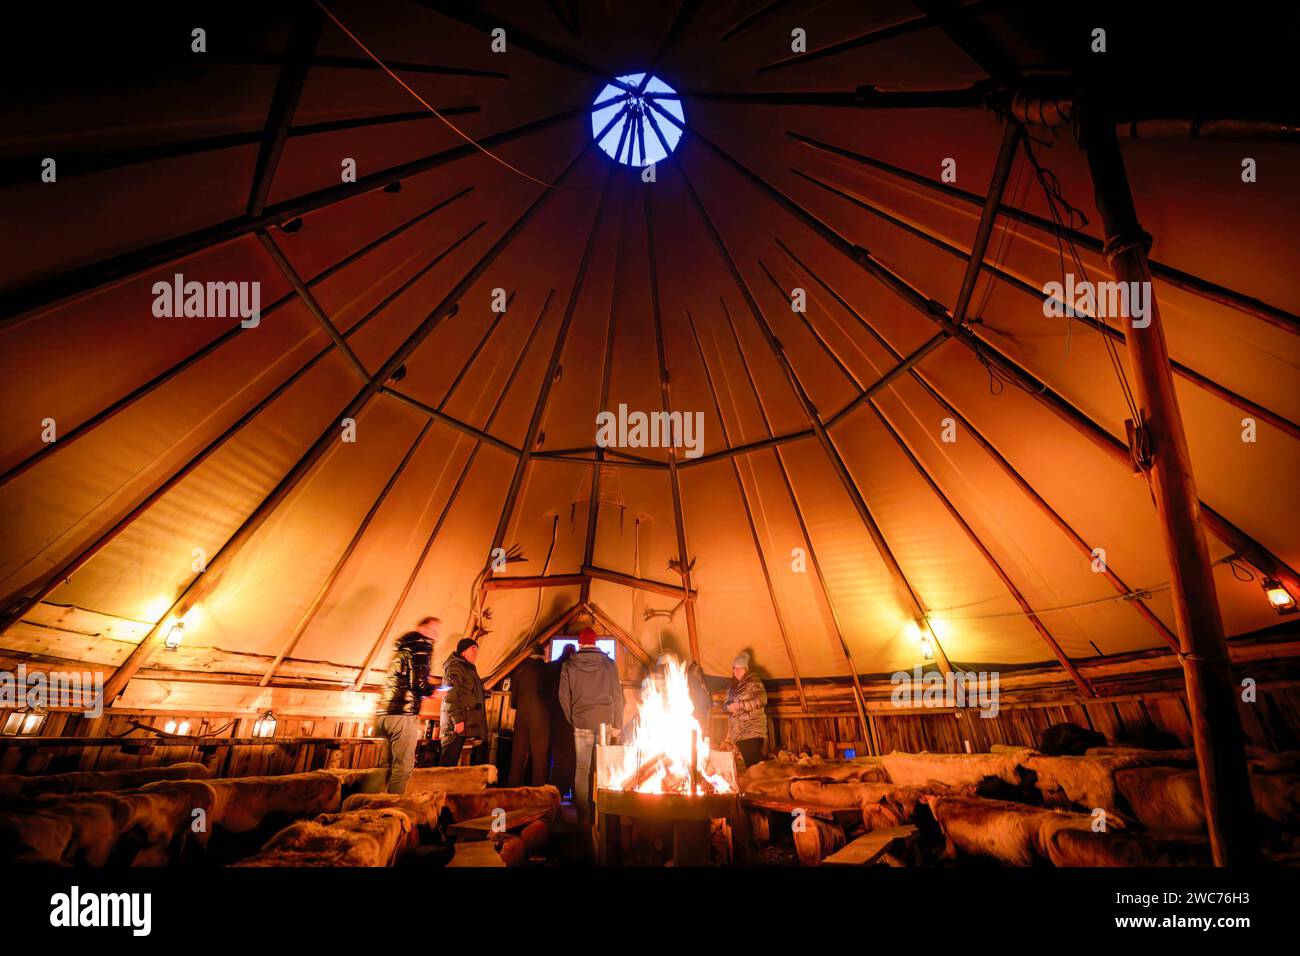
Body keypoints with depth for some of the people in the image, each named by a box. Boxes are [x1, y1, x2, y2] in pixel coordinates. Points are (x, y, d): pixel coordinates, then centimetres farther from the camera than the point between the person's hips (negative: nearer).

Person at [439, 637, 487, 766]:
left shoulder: (469, 669, 22)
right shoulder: (455, 667, -8)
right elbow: (450, 696, -17)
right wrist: (457, 719, -22)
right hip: (456, 723, -9)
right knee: (448, 761, -6)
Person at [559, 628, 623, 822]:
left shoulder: (569, 665, -1)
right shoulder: (609, 664, -1)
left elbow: (564, 696, 2)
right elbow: (617, 695, 0)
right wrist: (617, 723, 8)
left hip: (581, 722, 0)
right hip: (605, 721, 0)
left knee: (581, 768, 7)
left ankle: (582, 815, 11)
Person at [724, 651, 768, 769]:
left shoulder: (754, 682, -2)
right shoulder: (732, 686, 17)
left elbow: (762, 700, -14)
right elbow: (726, 704, 23)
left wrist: (739, 705, -17)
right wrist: (729, 707, -3)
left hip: (753, 729, -6)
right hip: (738, 730, 6)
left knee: (753, 758, -16)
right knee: (748, 761, 6)